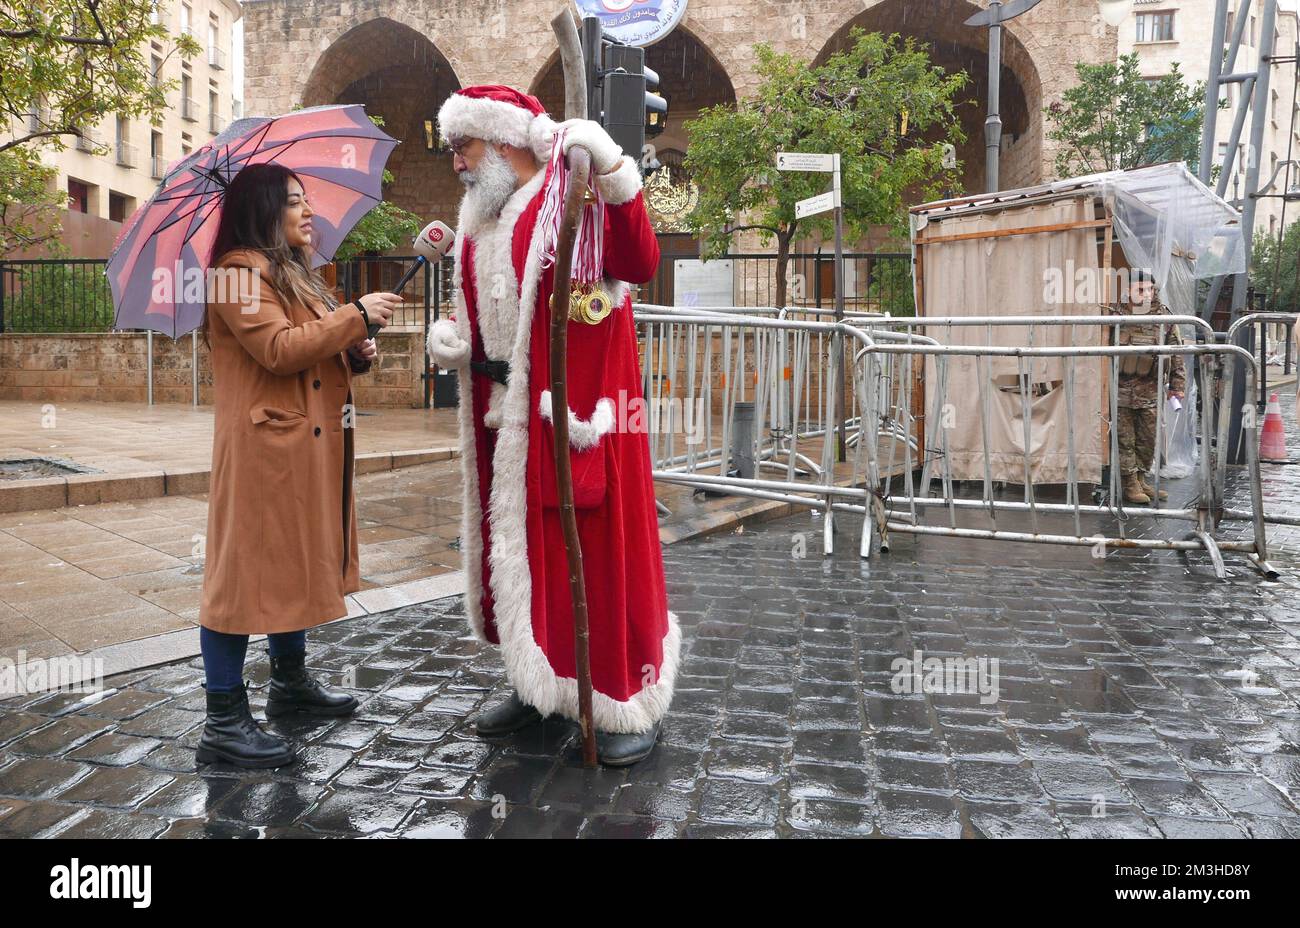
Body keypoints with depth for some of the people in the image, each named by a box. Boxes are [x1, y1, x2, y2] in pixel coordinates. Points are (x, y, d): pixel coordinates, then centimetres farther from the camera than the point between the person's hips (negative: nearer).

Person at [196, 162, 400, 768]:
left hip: (311, 442, 10)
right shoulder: (239, 271, -10)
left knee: (298, 560, 16)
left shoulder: (294, 273, 22)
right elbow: (278, 349, -22)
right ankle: (224, 722, -1)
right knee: (249, 568, -7)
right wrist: (356, 314, -16)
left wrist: (355, 354, 8)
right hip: (264, 443, -10)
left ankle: (291, 681, 30)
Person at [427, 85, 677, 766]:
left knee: (594, 548, -2)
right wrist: (453, 338, 4)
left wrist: (613, 171, -33)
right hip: (504, 421, 8)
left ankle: (631, 701, 12)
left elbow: (640, 265, -25)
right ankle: (538, 684, 31)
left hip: (573, 415, -8)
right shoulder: (479, 221, 17)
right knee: (517, 551, 14)